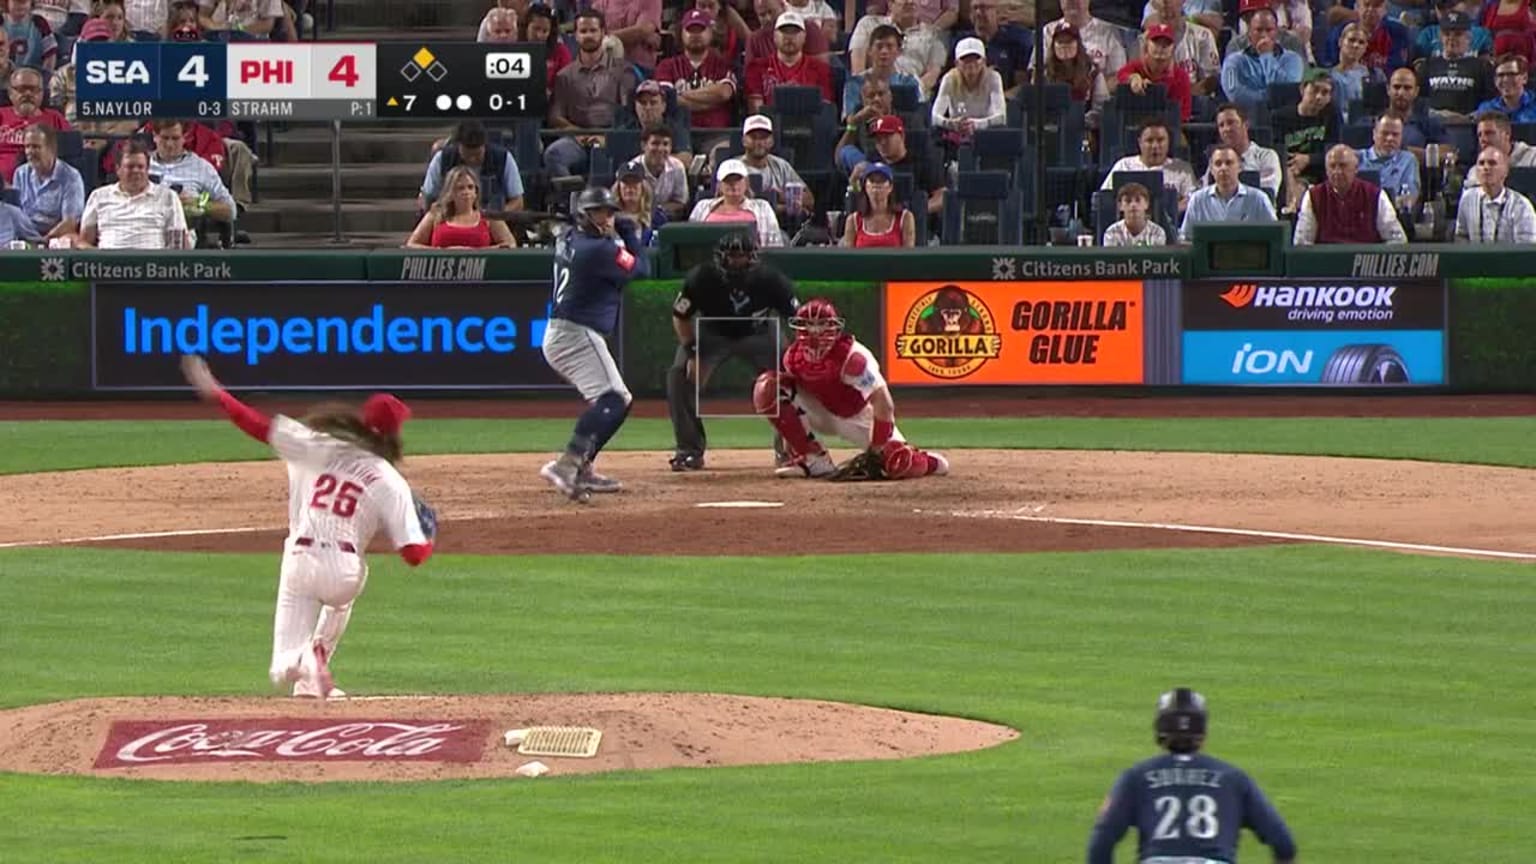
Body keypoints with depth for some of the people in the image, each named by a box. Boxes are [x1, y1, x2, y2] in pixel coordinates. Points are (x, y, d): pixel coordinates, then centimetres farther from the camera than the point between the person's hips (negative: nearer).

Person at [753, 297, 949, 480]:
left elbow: (884, 404, -30)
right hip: (823, 414, 4)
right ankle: (813, 460, -11)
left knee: (901, 465, -27)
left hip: (859, 417, -4)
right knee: (768, 389, -19)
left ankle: (931, 462, 16)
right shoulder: (794, 357, -15)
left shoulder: (852, 357, -31)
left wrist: (877, 450, -28)